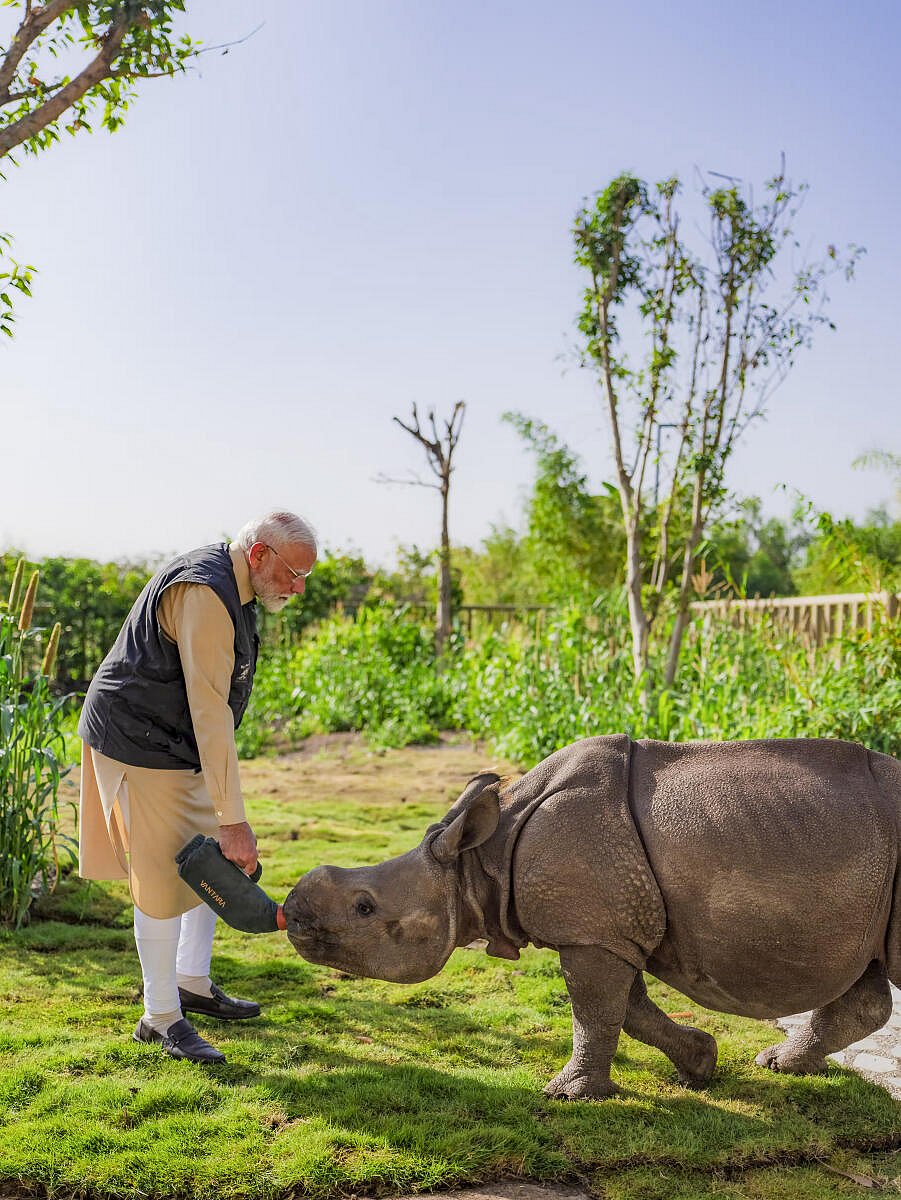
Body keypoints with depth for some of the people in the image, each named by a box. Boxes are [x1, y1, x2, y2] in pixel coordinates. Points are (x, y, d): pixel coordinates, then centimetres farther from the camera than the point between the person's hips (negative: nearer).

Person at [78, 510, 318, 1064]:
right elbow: (210, 712, -30)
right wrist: (233, 819, -30)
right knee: (164, 882, -4)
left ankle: (193, 983, 29)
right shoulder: (204, 594, -26)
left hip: (177, 748, 10)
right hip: (140, 747, -10)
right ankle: (160, 1017, 9)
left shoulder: (234, 589, 7)